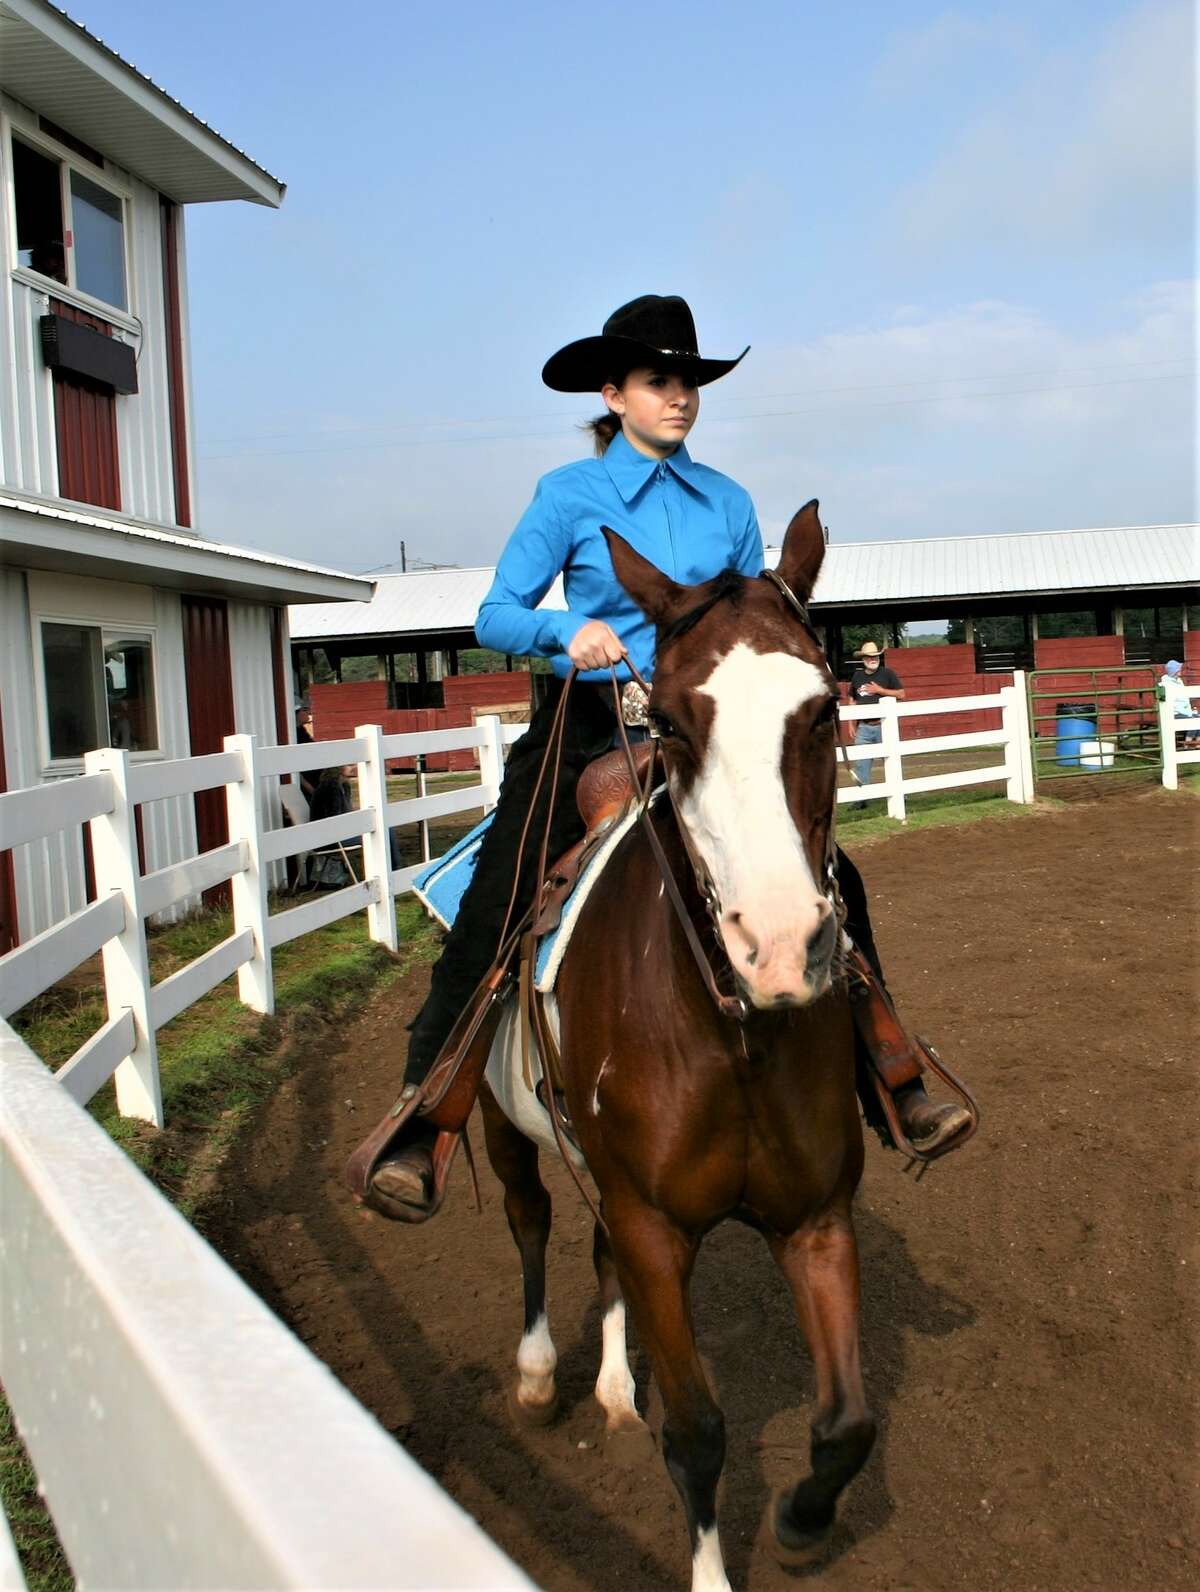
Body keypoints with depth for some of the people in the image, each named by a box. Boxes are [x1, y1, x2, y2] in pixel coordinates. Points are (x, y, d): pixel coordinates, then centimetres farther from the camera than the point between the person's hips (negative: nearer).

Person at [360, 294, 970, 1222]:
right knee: (490, 917, -16)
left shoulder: (728, 502, 10)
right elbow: (497, 615, -3)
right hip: (590, 730, -3)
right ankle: (421, 1123, -4)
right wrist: (568, 631, -23)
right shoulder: (568, 495, 0)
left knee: (832, 884, -8)